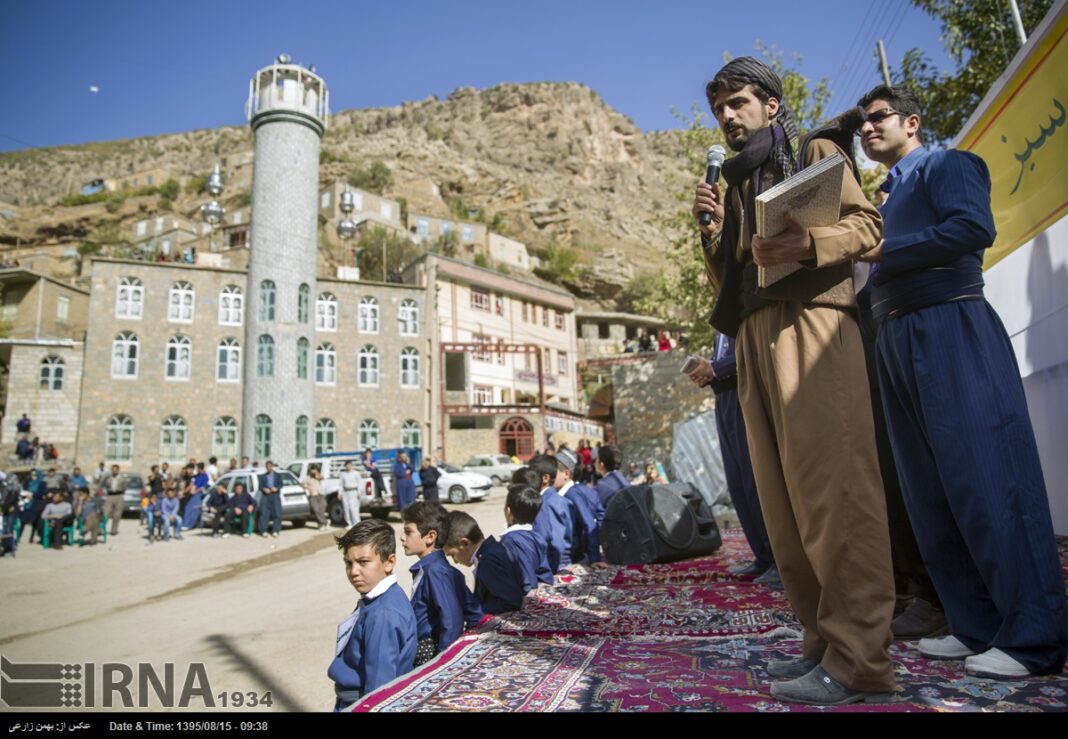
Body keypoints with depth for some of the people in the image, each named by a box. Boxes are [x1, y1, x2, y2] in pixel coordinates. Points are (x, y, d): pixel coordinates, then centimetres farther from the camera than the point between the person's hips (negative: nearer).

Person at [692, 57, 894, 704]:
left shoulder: (817, 154, 15)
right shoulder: (735, 185, 30)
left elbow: (867, 224, 1)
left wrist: (807, 243, -17)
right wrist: (713, 228, 8)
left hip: (811, 321, -6)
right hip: (753, 337, 6)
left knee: (829, 483, -15)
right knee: (783, 498, 1)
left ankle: (858, 659, -12)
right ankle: (824, 638, 7)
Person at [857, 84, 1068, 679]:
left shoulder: (945, 165, 5)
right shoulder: (890, 196, 28)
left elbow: (975, 228, -14)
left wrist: (882, 253, -9)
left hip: (951, 327, -8)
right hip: (898, 337, 9)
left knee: (985, 480, -10)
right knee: (931, 491, 5)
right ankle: (977, 625, 12)